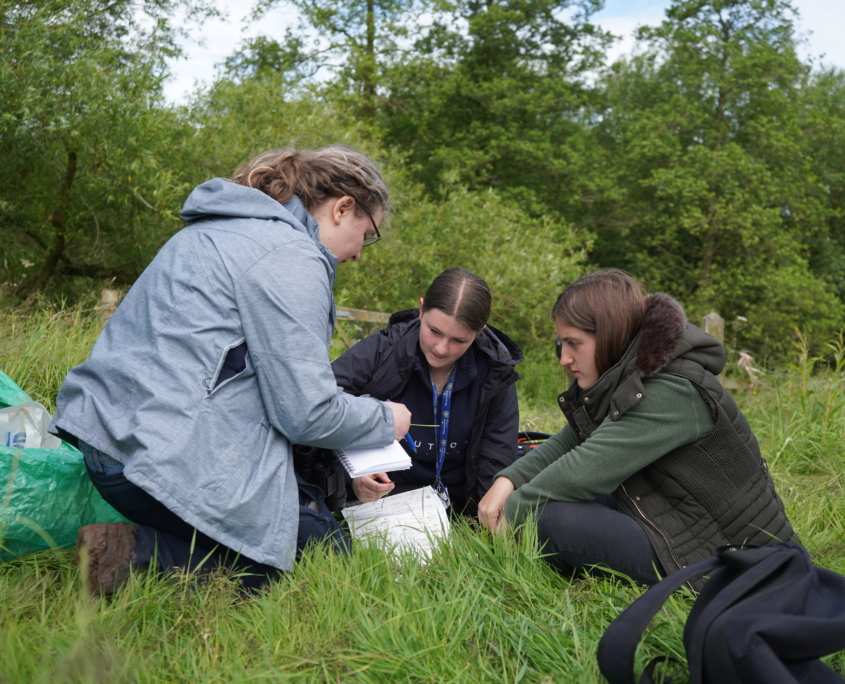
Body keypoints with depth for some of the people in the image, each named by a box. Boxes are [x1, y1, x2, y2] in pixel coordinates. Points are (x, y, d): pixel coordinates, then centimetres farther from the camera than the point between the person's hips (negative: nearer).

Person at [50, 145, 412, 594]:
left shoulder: (224, 230, 19)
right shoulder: (291, 258, -13)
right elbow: (305, 412, -14)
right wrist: (386, 421, 5)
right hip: (172, 463, -10)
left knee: (315, 502, 17)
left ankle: (131, 542, 3)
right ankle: (138, 554, -12)